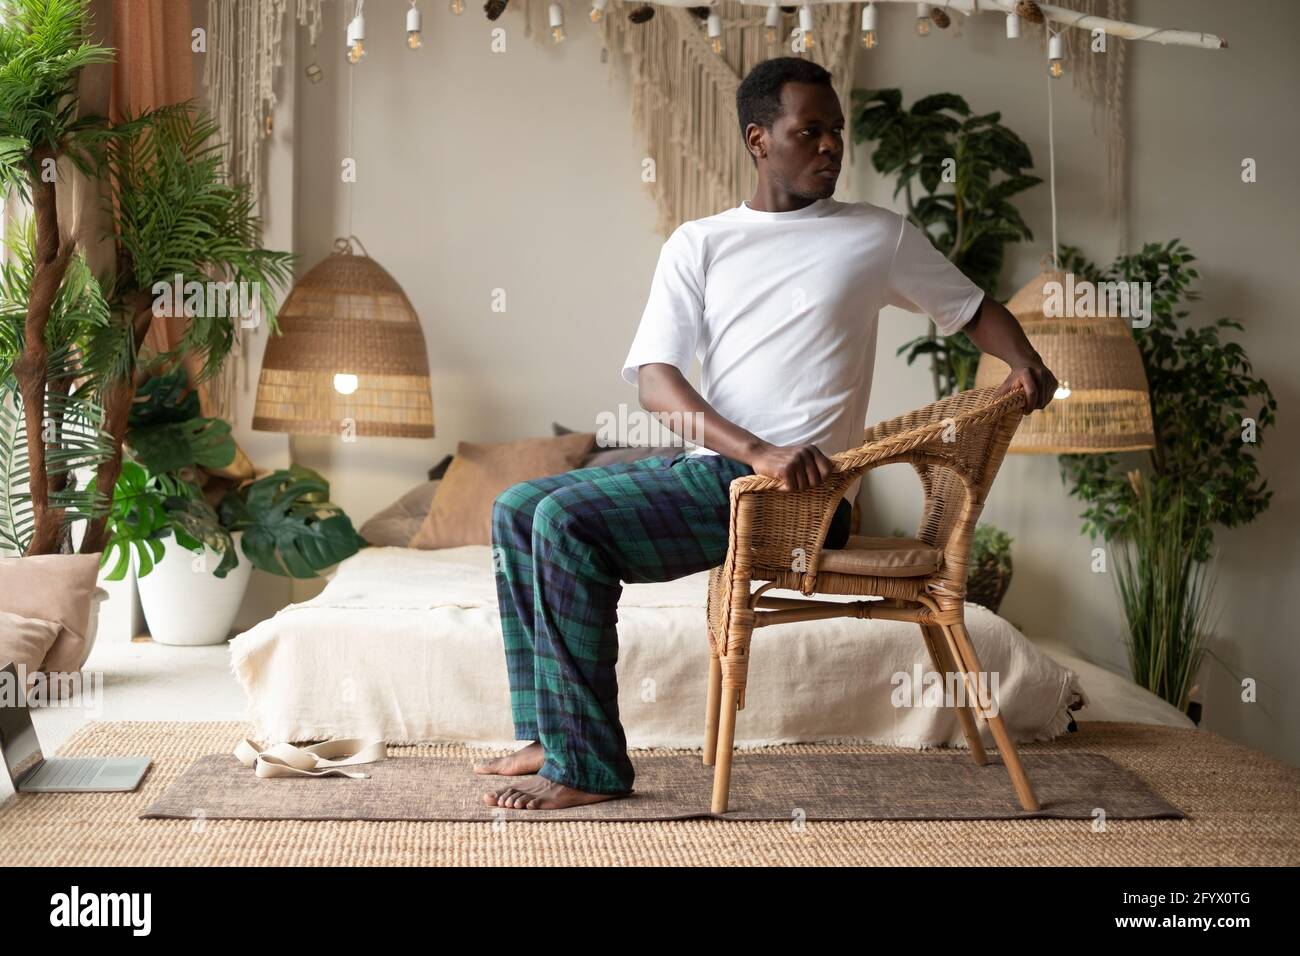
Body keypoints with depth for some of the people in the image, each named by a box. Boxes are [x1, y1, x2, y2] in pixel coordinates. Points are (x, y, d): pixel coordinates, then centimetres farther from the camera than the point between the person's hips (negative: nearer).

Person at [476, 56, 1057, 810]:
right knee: (519, 509, 2)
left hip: (802, 493, -6)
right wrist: (756, 450, -20)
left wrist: (1025, 362, -8)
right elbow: (654, 377, -3)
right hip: (712, 468, 6)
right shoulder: (699, 244, 10)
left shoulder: (878, 235, 4)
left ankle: (588, 768, -16)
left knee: (567, 521, -23)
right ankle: (549, 734, 5)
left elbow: (974, 308, 16)